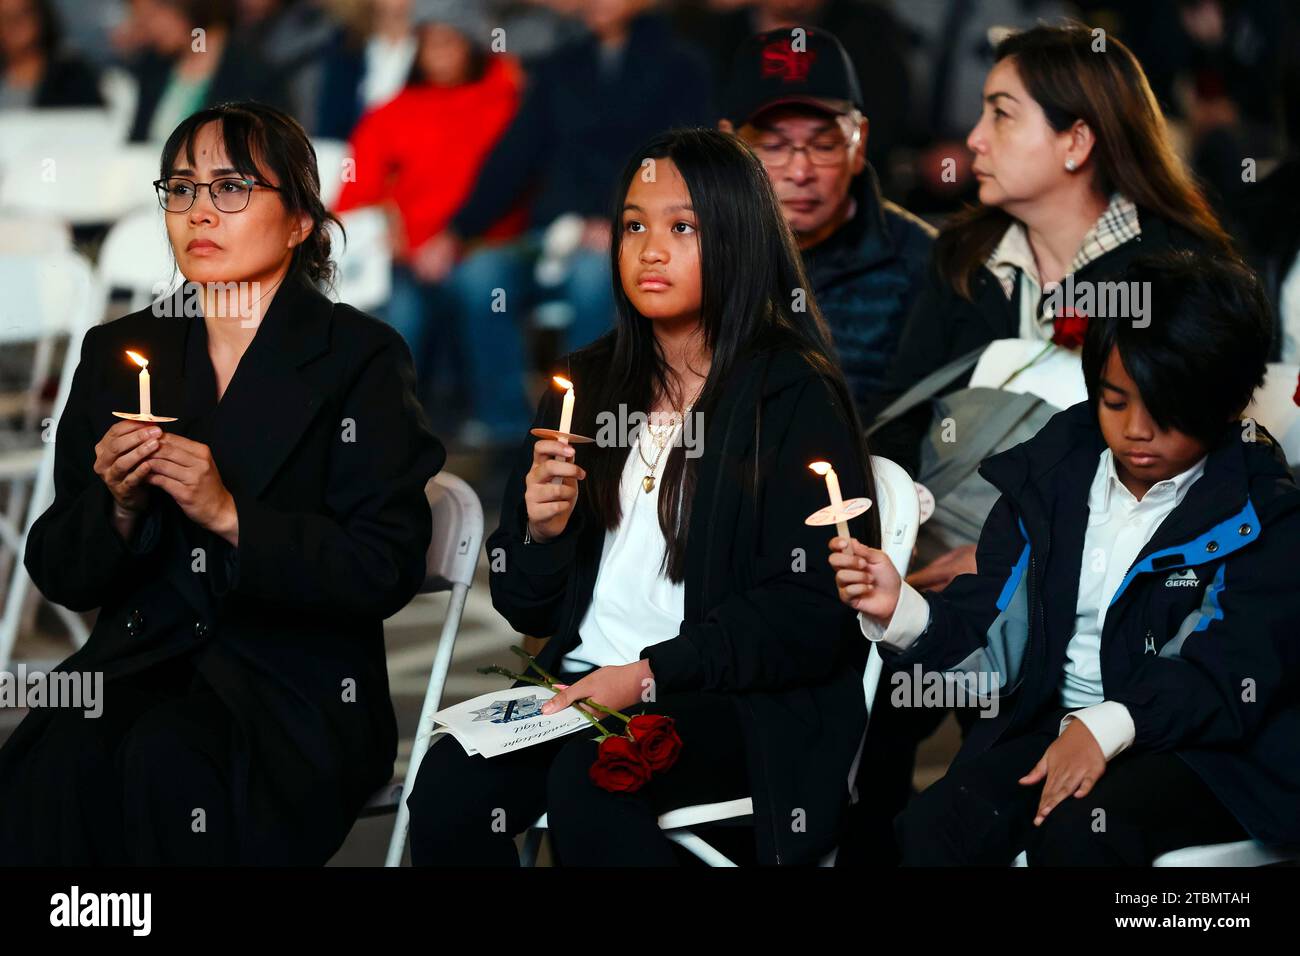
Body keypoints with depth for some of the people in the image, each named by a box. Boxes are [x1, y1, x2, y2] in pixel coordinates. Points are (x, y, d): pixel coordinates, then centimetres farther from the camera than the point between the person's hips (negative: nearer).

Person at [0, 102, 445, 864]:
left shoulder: (360, 358, 1)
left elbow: (388, 572, -8)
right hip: (140, 664, 3)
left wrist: (229, 515, -18)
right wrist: (117, 507, -9)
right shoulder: (118, 352, 13)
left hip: (298, 688, -3)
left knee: (166, 756, -35)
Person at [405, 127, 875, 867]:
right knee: (448, 786, -24)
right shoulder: (588, 385, 14)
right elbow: (527, 609, 17)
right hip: (585, 683, 5)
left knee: (588, 780, -33)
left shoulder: (796, 397, -2)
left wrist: (652, 673, -18)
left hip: (743, 700, -4)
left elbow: (812, 615, -9)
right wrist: (542, 531, -5)